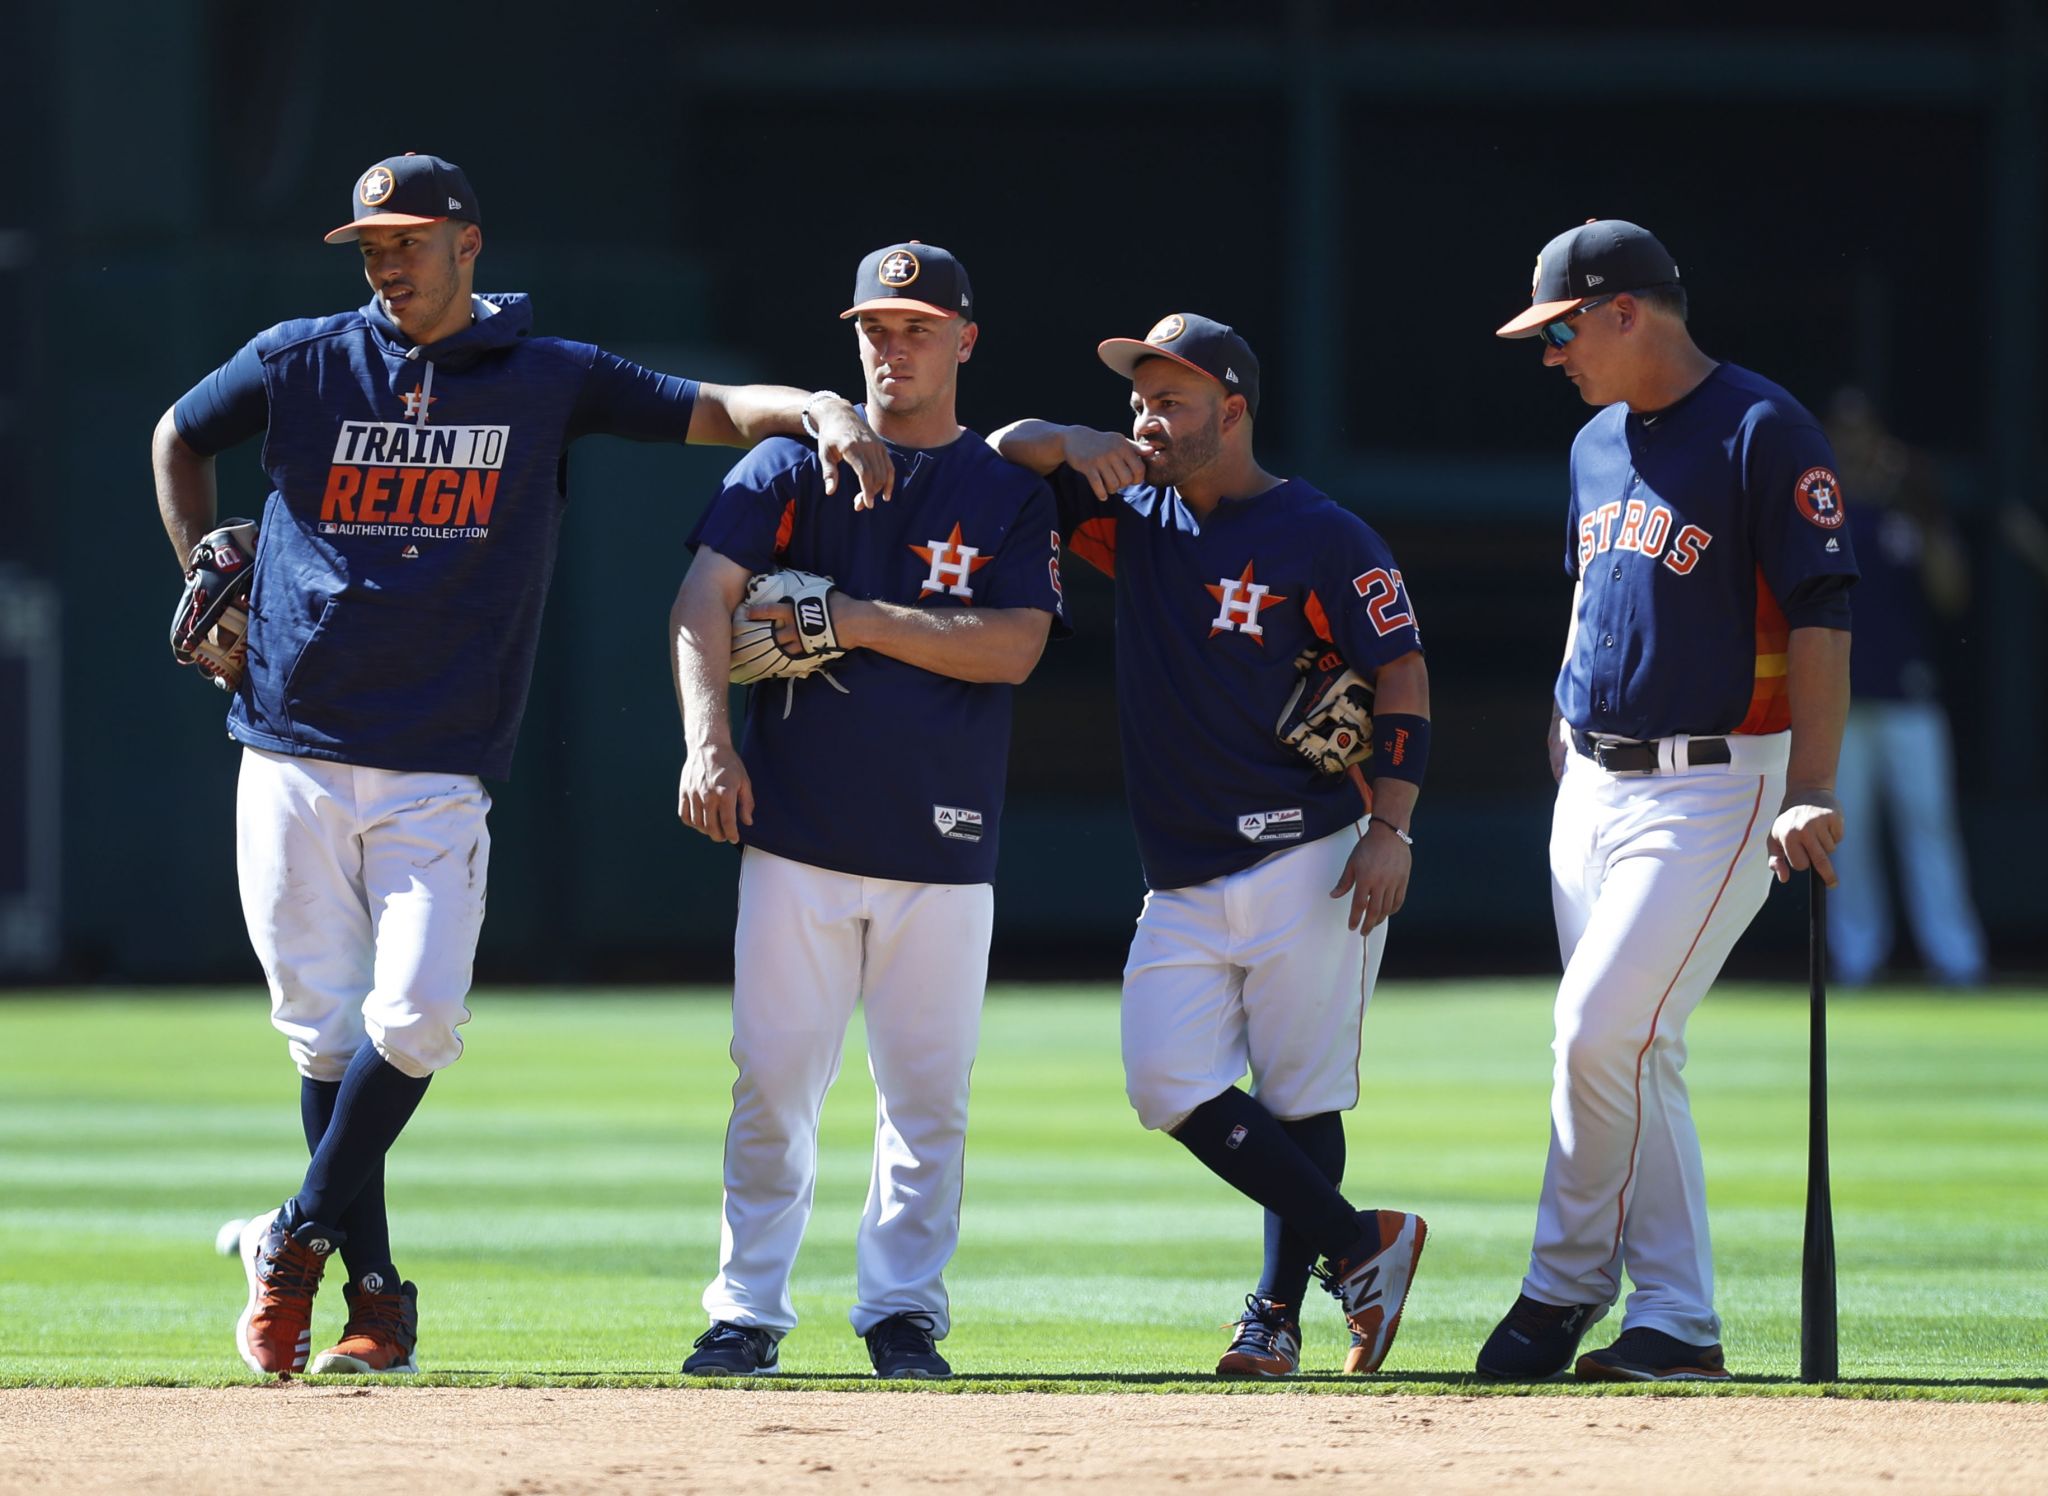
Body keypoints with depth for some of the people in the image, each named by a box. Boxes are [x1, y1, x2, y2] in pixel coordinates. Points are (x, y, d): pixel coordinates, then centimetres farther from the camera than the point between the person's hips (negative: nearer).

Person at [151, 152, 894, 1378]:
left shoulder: (550, 379, 4)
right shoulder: (302, 364, 5)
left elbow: (721, 410, 0)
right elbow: (179, 439, 22)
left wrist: (821, 409, -20)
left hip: (440, 771, -1)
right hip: (296, 757, 1)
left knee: (415, 1018, -15)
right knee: (327, 1031, 0)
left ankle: (299, 1238, 4)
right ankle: (374, 1295, 11)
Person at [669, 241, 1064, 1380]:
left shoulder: (1011, 493, 9)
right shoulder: (795, 464, 8)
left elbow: (1012, 647, -5)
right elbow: (707, 596, -4)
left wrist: (845, 616, -11)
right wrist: (709, 740, -19)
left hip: (943, 848, 1)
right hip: (798, 832, 0)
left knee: (929, 1093, 1)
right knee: (773, 1081, -3)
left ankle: (904, 1307, 11)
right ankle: (749, 1313, 5)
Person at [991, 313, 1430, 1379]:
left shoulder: (1323, 538, -4)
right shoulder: (1137, 519, 13)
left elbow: (1402, 672, -6)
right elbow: (1002, 453, 13)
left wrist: (1391, 826, -15)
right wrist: (1074, 444, -9)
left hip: (1309, 865, -6)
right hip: (1184, 882, 6)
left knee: (1299, 1096, -3)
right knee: (1168, 1083, -5)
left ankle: (1278, 1312, 7)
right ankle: (1357, 1244, 5)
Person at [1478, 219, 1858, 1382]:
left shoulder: (1763, 433, -12)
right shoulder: (1599, 444, 13)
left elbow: (1822, 618, -16)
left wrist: (1812, 795, -23)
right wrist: (1565, 722, 19)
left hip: (1714, 788, -8)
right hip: (1596, 784, 8)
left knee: (1602, 1033, -13)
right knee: (1634, 1059, 7)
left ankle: (1566, 1286, 2)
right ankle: (1677, 1321, 11)